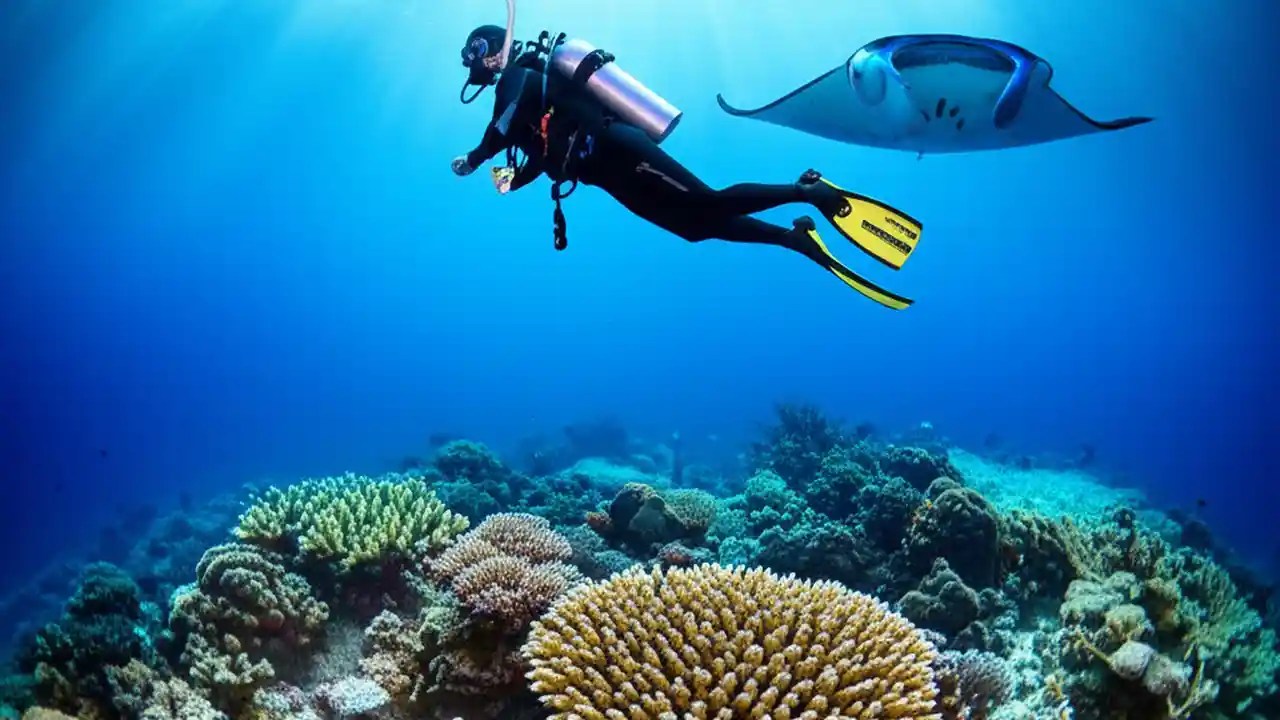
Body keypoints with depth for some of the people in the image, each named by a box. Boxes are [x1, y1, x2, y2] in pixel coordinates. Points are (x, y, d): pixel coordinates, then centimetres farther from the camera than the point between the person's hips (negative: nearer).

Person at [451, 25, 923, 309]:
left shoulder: (517, 76, 2)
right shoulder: (531, 81, 31)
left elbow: (505, 129, -16)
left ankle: (812, 192, -17)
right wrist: (513, 178, 16)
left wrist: (471, 162, 1)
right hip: (612, 171, 9)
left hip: (615, 149, -9)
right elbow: (547, 148, 34)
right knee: (698, 226, 4)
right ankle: (796, 238, 1)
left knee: (709, 207, -18)